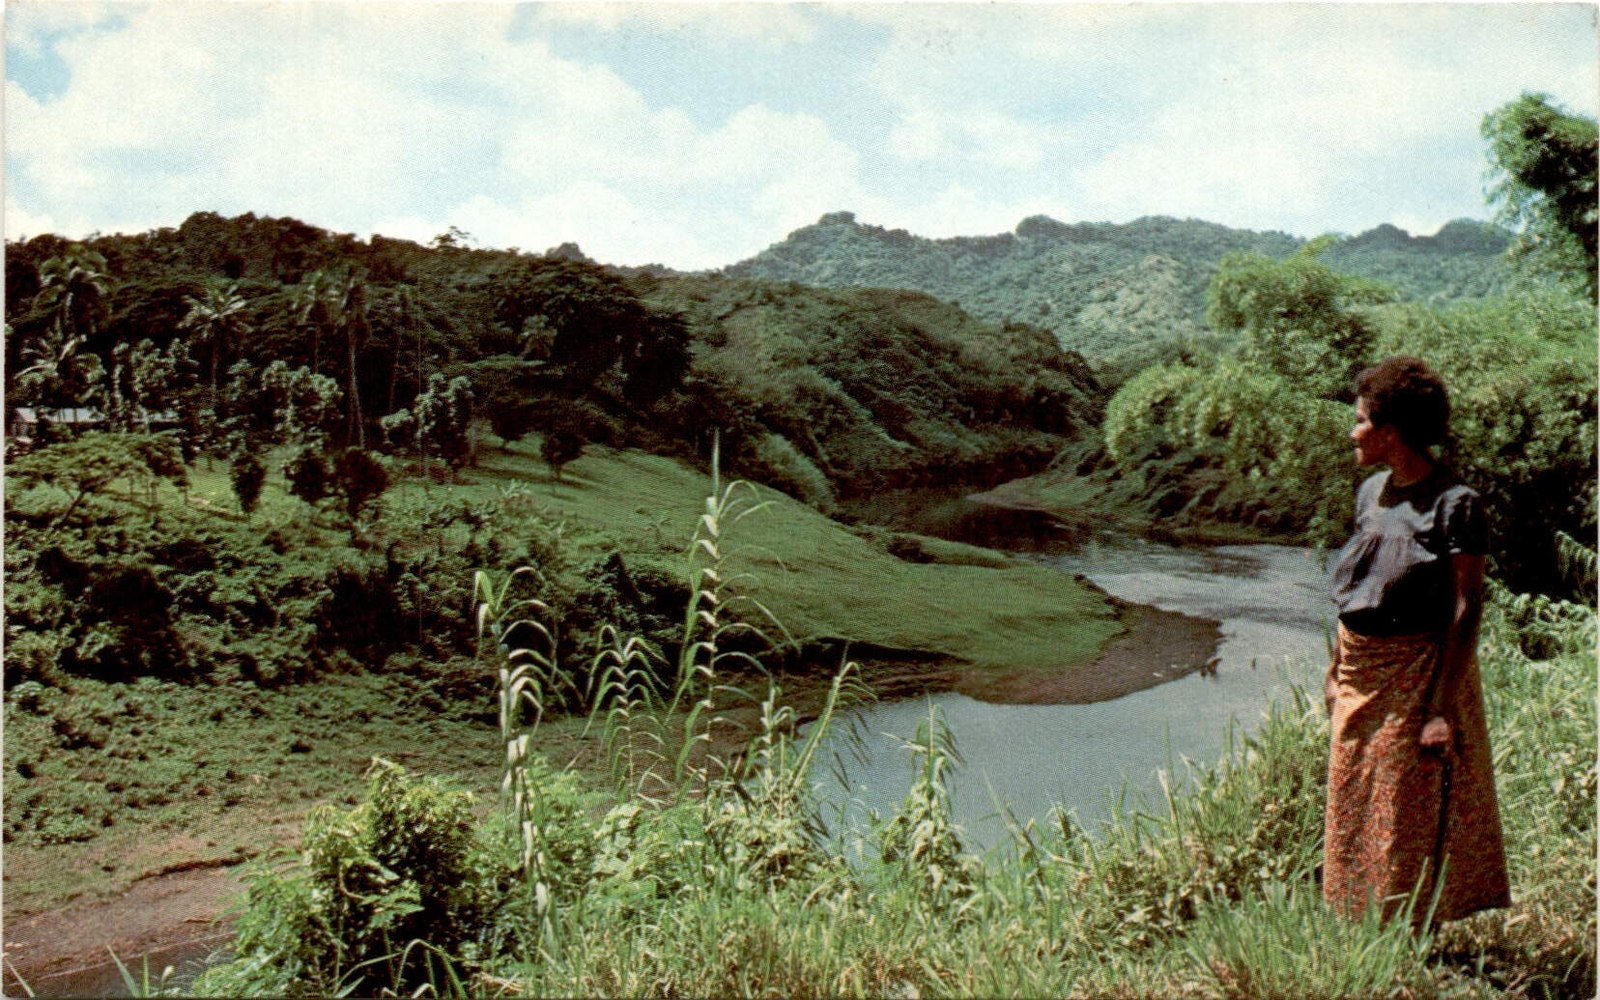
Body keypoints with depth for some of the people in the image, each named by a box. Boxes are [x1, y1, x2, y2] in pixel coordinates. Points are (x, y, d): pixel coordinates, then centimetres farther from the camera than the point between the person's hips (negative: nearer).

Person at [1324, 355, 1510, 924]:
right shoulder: (1372, 492, 6)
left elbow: (1467, 608, -18)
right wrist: (1337, 670, 14)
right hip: (1361, 674, 8)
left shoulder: (1455, 505, -16)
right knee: (1353, 808, 15)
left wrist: (1442, 707, -21)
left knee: (1410, 820, 3)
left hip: (1416, 676, -8)